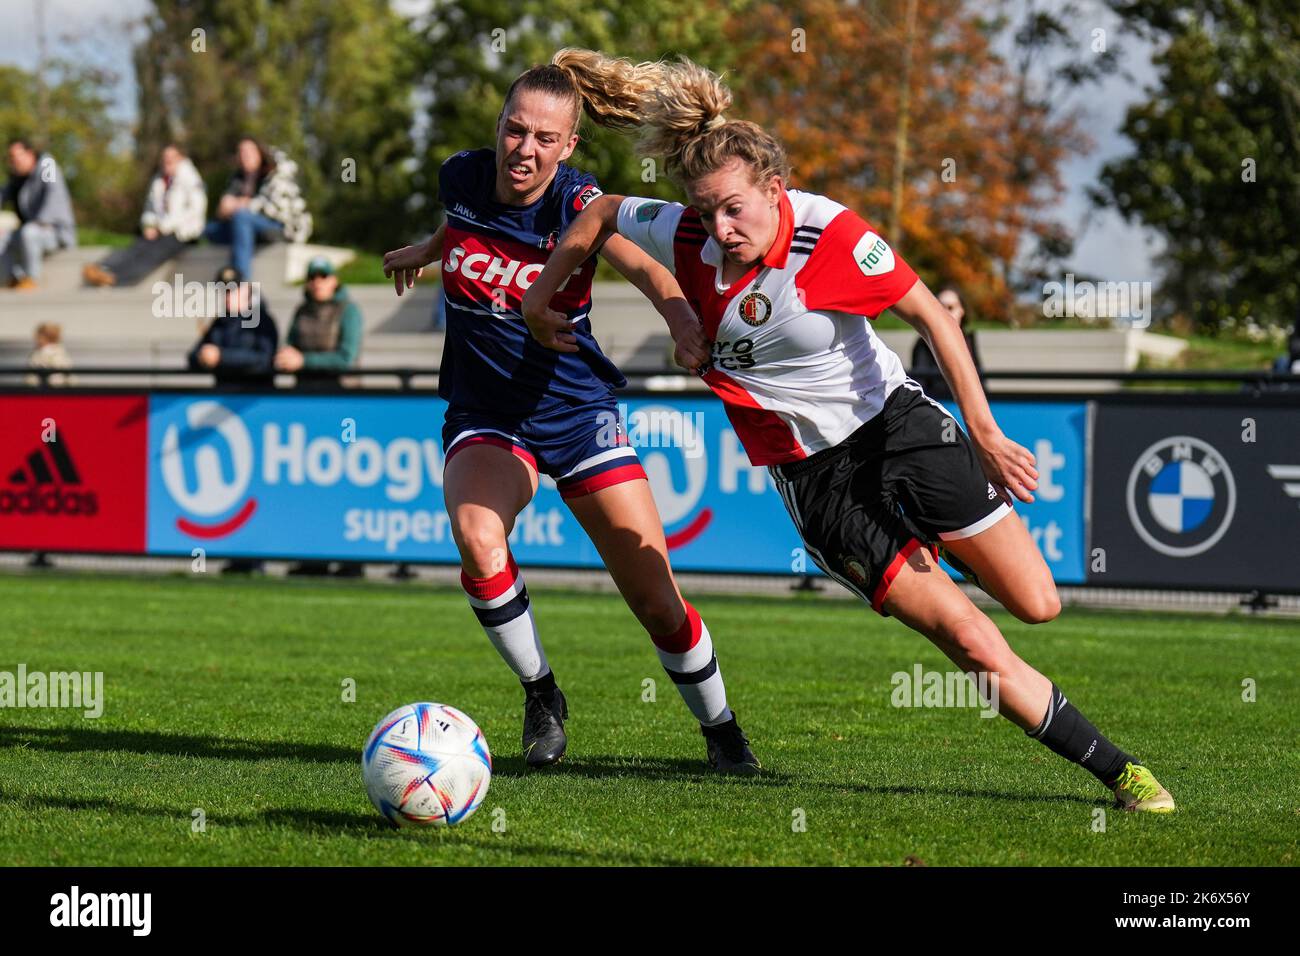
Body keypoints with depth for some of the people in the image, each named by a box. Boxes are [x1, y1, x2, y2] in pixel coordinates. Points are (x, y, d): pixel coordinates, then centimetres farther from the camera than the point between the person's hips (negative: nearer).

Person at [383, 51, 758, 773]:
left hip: (579, 413, -2)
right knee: (478, 538, -30)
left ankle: (721, 730, 23)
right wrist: (428, 250, 32)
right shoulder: (463, 178, -7)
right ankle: (542, 695, -6)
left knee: (658, 601, -4)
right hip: (486, 416, 2)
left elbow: (644, 267, -39)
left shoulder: (576, 203, -18)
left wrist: (691, 330, -57)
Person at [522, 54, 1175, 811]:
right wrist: (541, 297, 11)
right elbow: (603, 213, 7)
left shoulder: (832, 235, -21)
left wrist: (985, 433, -18)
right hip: (813, 476, 0)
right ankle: (1116, 771, 0)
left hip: (894, 419, 0)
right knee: (975, 644, -11)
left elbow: (932, 316, -13)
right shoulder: (686, 239, -14)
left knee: (1036, 604, 1)